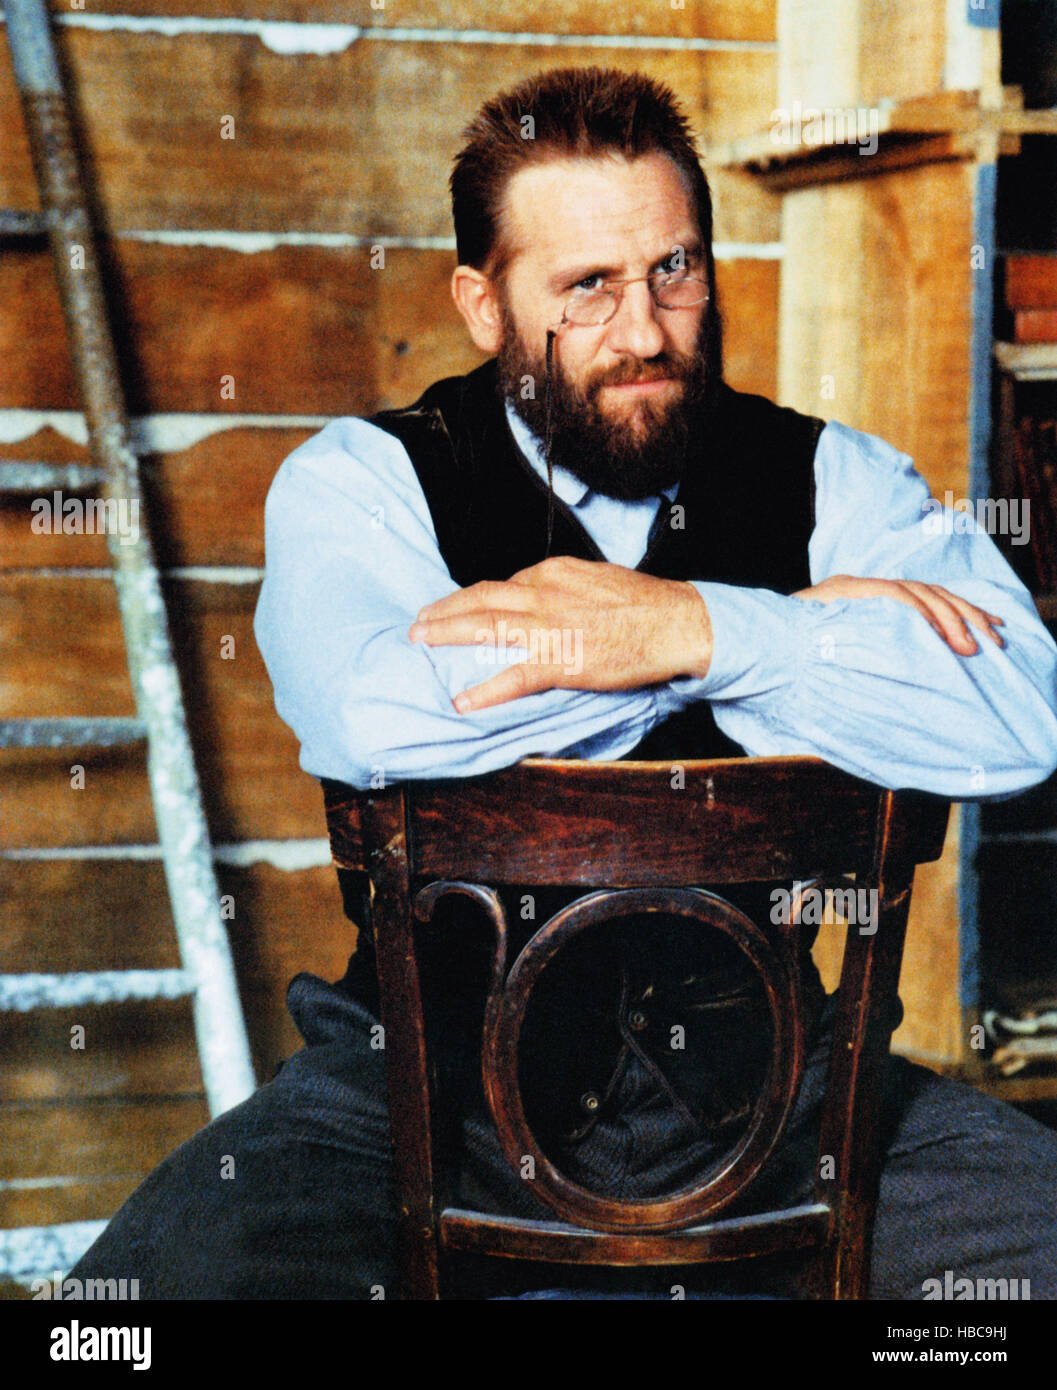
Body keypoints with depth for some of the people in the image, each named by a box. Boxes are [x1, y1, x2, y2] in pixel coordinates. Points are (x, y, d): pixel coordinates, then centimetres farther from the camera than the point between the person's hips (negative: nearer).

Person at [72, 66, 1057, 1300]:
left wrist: (688, 628, -27)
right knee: (144, 1283, -23)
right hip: (436, 1073, -2)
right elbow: (371, 720, -27)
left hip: (760, 1078, 2)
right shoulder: (361, 479, -4)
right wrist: (806, 618, -19)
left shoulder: (831, 482, 3)